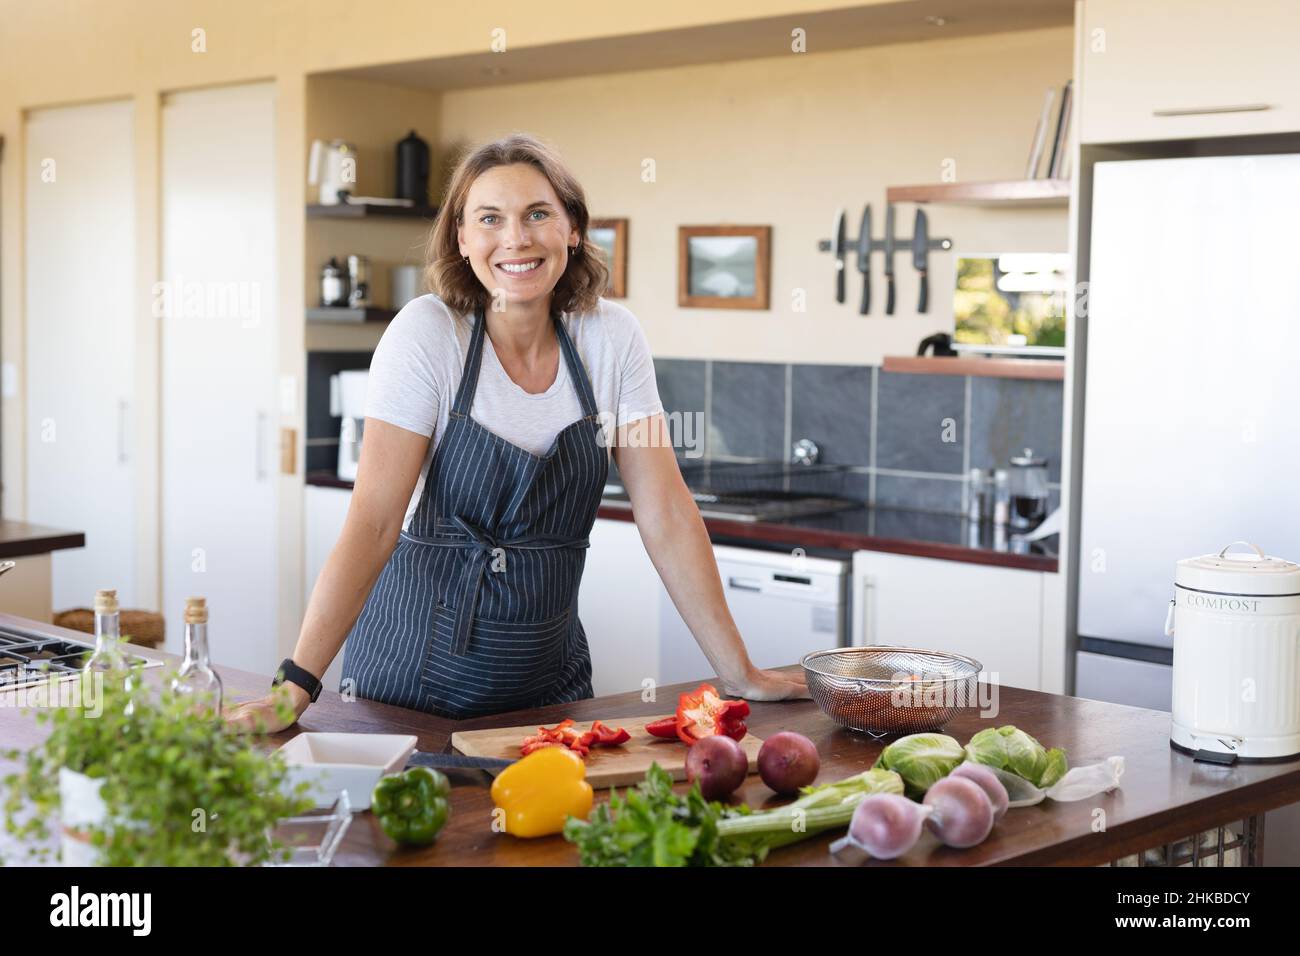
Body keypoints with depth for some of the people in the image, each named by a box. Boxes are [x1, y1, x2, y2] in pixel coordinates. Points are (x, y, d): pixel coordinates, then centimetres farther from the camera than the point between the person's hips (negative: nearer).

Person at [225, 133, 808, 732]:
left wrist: (739, 673, -6)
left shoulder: (611, 336, -5)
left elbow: (666, 515, -4)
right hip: (418, 670, -3)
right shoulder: (428, 333, -15)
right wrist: (297, 687, -27)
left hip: (547, 671, 3)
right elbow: (374, 520, -19)